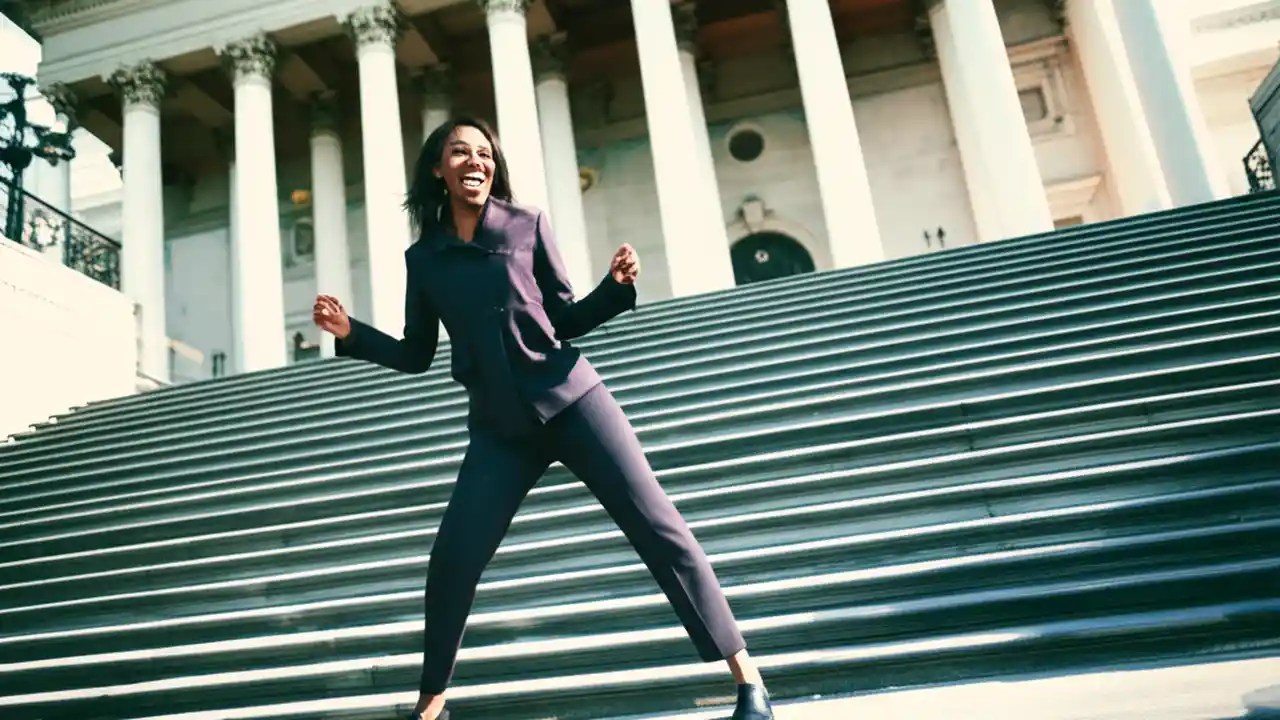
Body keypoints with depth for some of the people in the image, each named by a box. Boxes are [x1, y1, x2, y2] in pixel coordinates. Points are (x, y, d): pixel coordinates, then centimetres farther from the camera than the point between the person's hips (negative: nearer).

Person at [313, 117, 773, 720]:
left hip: (572, 401, -2)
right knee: (451, 561, -2)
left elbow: (566, 320, 5)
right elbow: (416, 355, 12)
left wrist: (616, 286, -11)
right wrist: (351, 334, 0)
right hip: (499, 429, 2)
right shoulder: (423, 257, 7)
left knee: (659, 529, -7)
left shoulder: (528, 225, 2)